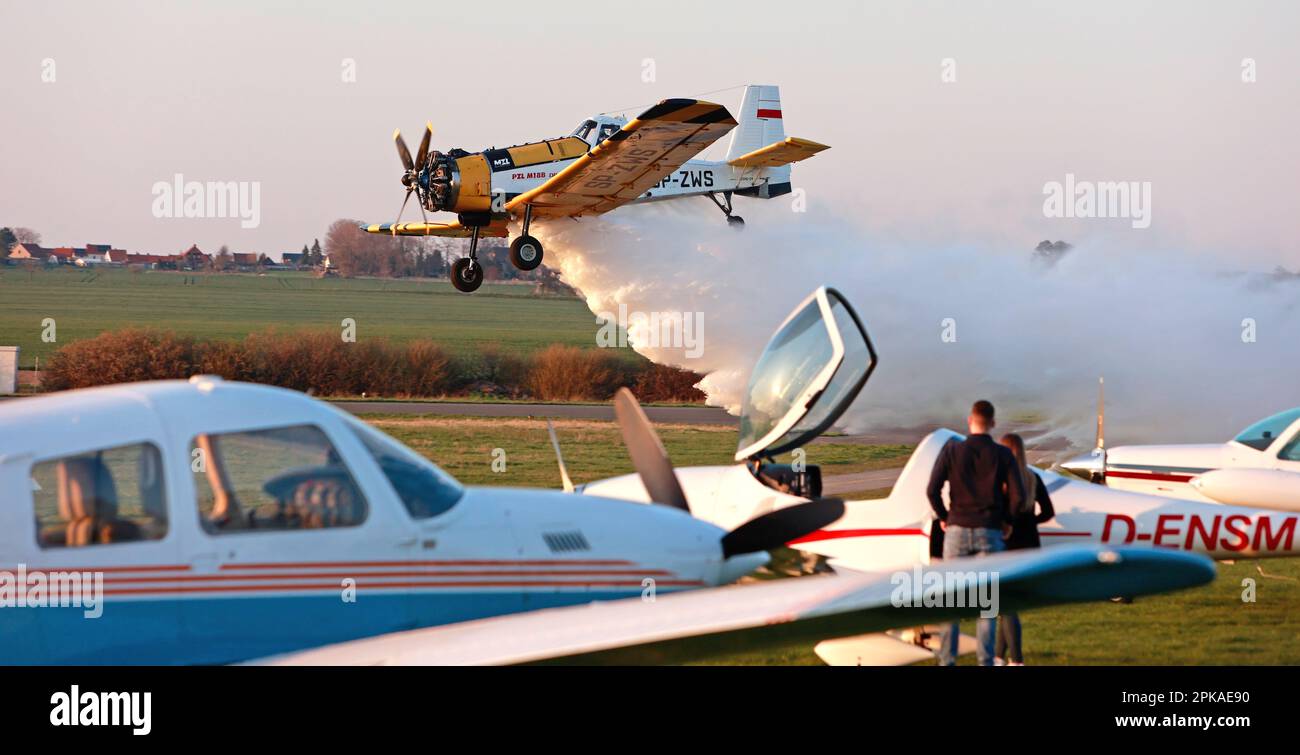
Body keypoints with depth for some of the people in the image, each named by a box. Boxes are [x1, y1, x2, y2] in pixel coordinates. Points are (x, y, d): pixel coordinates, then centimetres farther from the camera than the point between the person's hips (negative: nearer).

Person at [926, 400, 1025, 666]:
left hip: (957, 529, 0)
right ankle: (985, 661, -1)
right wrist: (1006, 519, 11)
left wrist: (943, 517, 9)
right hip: (989, 533, 0)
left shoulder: (952, 450, -2)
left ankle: (947, 659, 2)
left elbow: (932, 490, -7)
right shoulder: (1002, 455, -1)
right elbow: (1018, 495, -7)